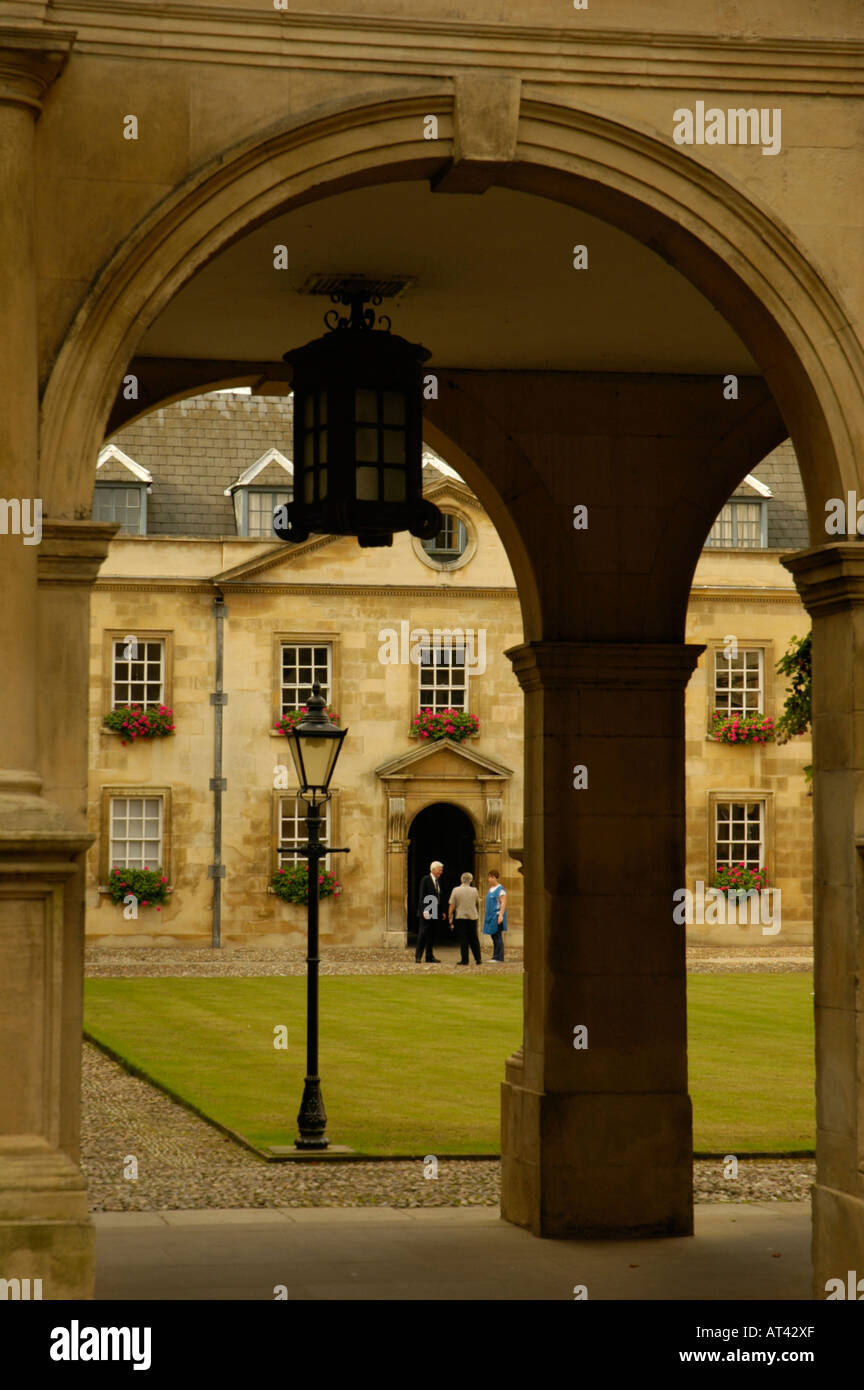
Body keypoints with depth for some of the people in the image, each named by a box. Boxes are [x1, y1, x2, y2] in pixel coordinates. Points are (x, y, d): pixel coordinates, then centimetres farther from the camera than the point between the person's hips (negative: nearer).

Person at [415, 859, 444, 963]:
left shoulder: (437, 881, 14)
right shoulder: (425, 879, -8)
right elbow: (422, 896, -15)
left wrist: (441, 912, 11)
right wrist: (424, 910, -23)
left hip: (434, 912, 7)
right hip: (426, 912, -7)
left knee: (430, 935, 9)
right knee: (423, 934, -4)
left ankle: (429, 957, 13)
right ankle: (418, 956, 0)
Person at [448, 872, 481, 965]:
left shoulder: (456, 890, -6)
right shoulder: (474, 890, 1)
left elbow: (452, 906, -8)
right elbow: (478, 904, 14)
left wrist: (450, 918, -1)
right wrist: (478, 915, 30)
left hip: (460, 917, -2)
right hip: (472, 917, 2)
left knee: (463, 940, -1)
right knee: (474, 939, 11)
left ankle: (465, 960, -4)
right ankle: (478, 959, 13)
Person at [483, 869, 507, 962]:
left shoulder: (500, 889, -10)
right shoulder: (491, 889, 17)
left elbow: (503, 903, -17)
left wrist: (501, 915, -26)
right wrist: (487, 916, 20)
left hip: (497, 916, -9)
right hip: (490, 916, 9)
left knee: (498, 937, -10)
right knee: (494, 937, 9)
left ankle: (499, 958, -11)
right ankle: (495, 957, 12)